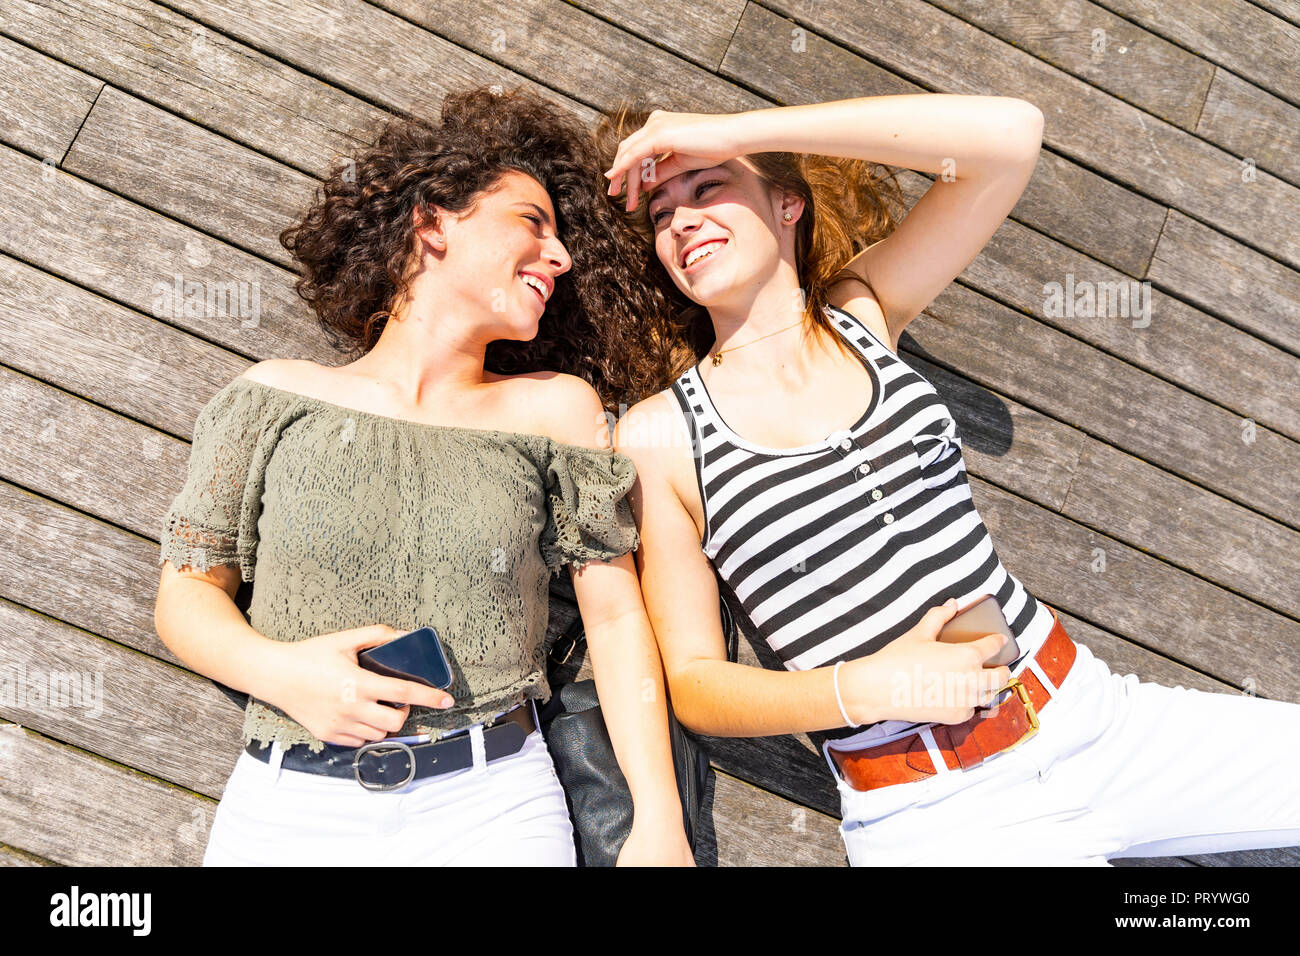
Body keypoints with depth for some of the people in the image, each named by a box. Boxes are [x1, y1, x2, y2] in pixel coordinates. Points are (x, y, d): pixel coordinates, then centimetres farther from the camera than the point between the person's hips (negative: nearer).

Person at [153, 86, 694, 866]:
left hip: (495, 804, 0)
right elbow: (188, 589, 6)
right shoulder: (281, 397, 1)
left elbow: (616, 615, -1)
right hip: (287, 808, 1)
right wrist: (280, 671, -14)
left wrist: (659, 819, -6)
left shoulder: (557, 406, 1)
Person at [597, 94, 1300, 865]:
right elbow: (693, 683, -3)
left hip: (1092, 715, 4)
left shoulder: (863, 310, 4)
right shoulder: (656, 437, -5)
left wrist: (733, 129, -12)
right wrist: (867, 687, -19)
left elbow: (1010, 133, -10)